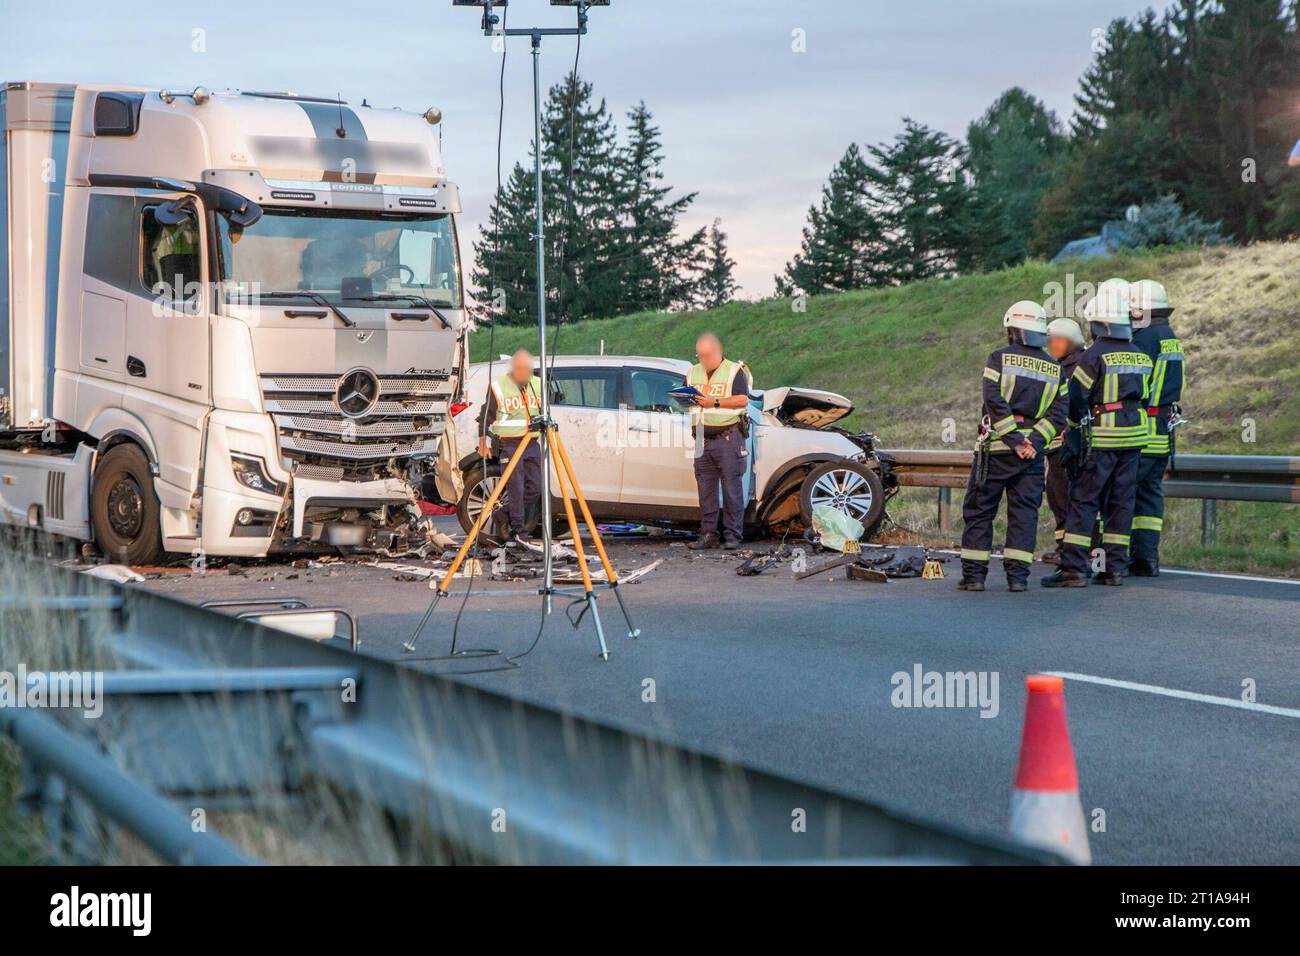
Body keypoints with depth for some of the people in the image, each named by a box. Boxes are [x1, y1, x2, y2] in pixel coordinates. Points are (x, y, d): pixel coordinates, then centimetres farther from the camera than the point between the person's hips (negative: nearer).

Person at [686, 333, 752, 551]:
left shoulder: (734, 371, 0)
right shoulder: (693, 373, 18)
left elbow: (742, 400, -10)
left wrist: (715, 402, -17)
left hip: (727, 436, -5)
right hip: (702, 440, 5)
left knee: (732, 487, -6)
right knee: (705, 488, 3)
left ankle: (732, 536, -4)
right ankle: (708, 534, 7)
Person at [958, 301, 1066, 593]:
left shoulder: (1000, 358, -2)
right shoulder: (1055, 369, 11)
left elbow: (995, 402, -13)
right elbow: (1058, 412, 1)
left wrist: (1014, 439, -13)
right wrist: (1033, 442, -7)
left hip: (997, 448, -3)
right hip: (1033, 452, 3)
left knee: (979, 511, 5)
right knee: (1024, 513, 7)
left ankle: (973, 574, 3)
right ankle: (1018, 575, 2)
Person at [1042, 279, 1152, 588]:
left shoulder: (1095, 354, -12)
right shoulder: (1140, 356, 9)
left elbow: (1076, 397, -8)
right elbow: (1142, 395, 16)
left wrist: (1075, 424, 8)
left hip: (1102, 439, -6)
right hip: (1133, 437, 6)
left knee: (1083, 500, -3)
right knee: (1121, 501, 10)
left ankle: (1073, 568, -7)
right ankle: (1115, 568, 10)